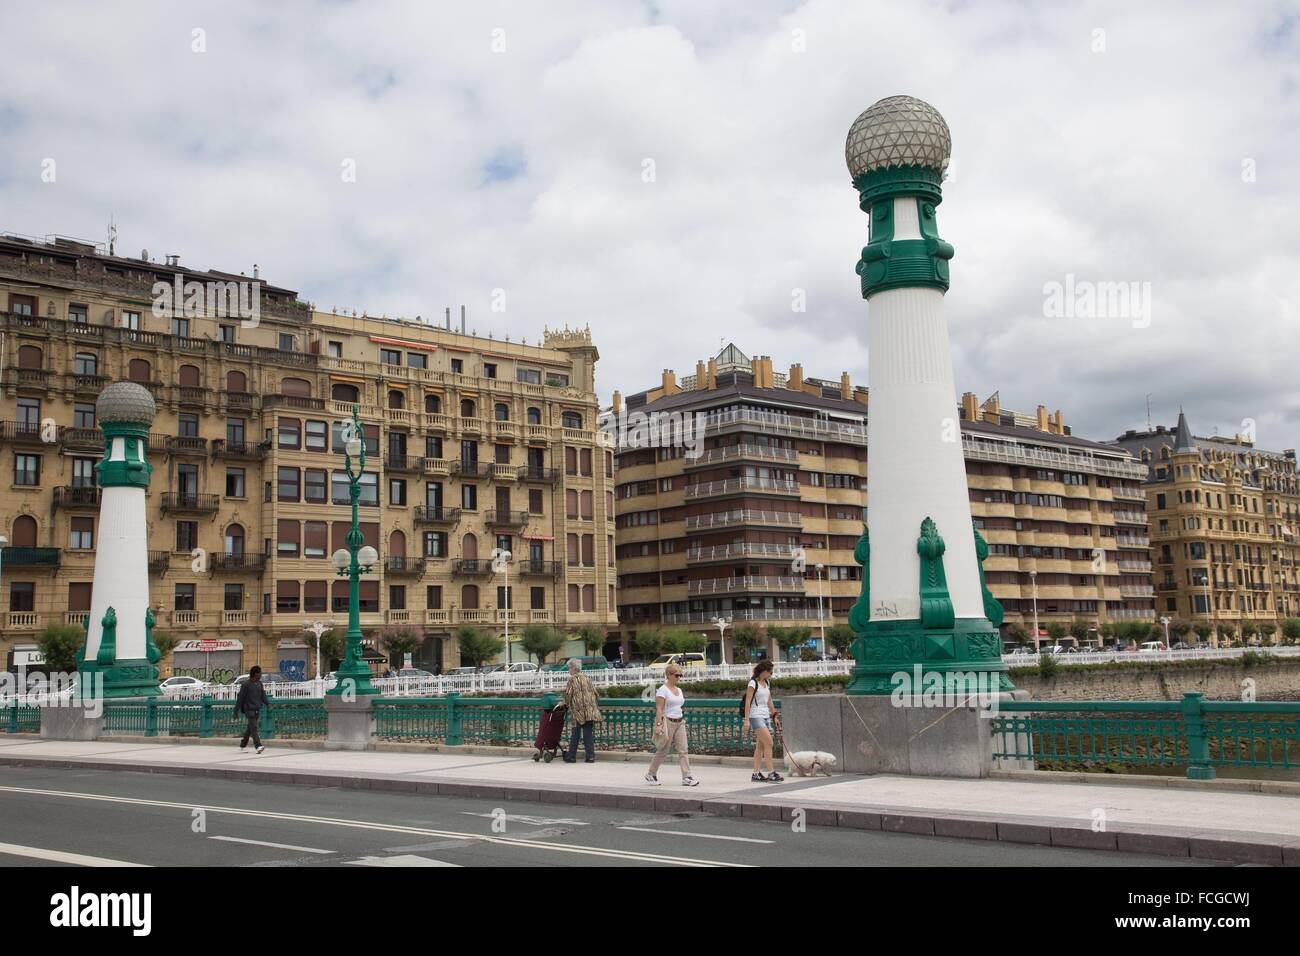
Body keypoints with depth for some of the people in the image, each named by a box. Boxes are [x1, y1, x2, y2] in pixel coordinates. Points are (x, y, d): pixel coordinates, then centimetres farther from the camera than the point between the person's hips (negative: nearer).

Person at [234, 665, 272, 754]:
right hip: (249, 709, -6)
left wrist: (267, 703, -8)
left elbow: (263, 695, 12)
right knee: (253, 728, -15)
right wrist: (236, 711, -3)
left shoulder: (260, 684, 11)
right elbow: (240, 698, -4)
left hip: (257, 710, 6)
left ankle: (243, 746, 26)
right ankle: (258, 746, -24)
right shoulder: (246, 684, -7)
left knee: (250, 728, 13)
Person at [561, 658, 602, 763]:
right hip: (590, 711, 5)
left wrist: (566, 705, 14)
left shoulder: (573, 679, -4)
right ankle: (591, 756, 2)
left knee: (575, 734, 4)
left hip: (578, 711, -4)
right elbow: (594, 692, 15)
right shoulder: (587, 678, 12)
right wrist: (595, 706, 25)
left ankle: (571, 756, 10)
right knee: (589, 734, 5)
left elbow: (568, 694, -4)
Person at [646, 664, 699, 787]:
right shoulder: (663, 690, -8)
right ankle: (651, 775, 20)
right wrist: (658, 724, -21)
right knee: (662, 751, 3)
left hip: (680, 722, 7)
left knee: (683, 750, -3)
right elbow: (659, 709, -14)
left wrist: (682, 720, 16)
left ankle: (686, 777, -6)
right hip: (668, 722, -7)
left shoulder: (679, 690, 14)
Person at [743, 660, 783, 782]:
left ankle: (756, 774, 10)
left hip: (766, 716, 8)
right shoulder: (753, 683, -10)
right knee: (769, 743, -14)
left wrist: (774, 716, 21)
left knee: (761, 746, 7)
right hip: (756, 716, -8)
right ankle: (771, 773, -14)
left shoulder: (767, 683, 14)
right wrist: (746, 720, -18)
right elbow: (747, 702, -13)